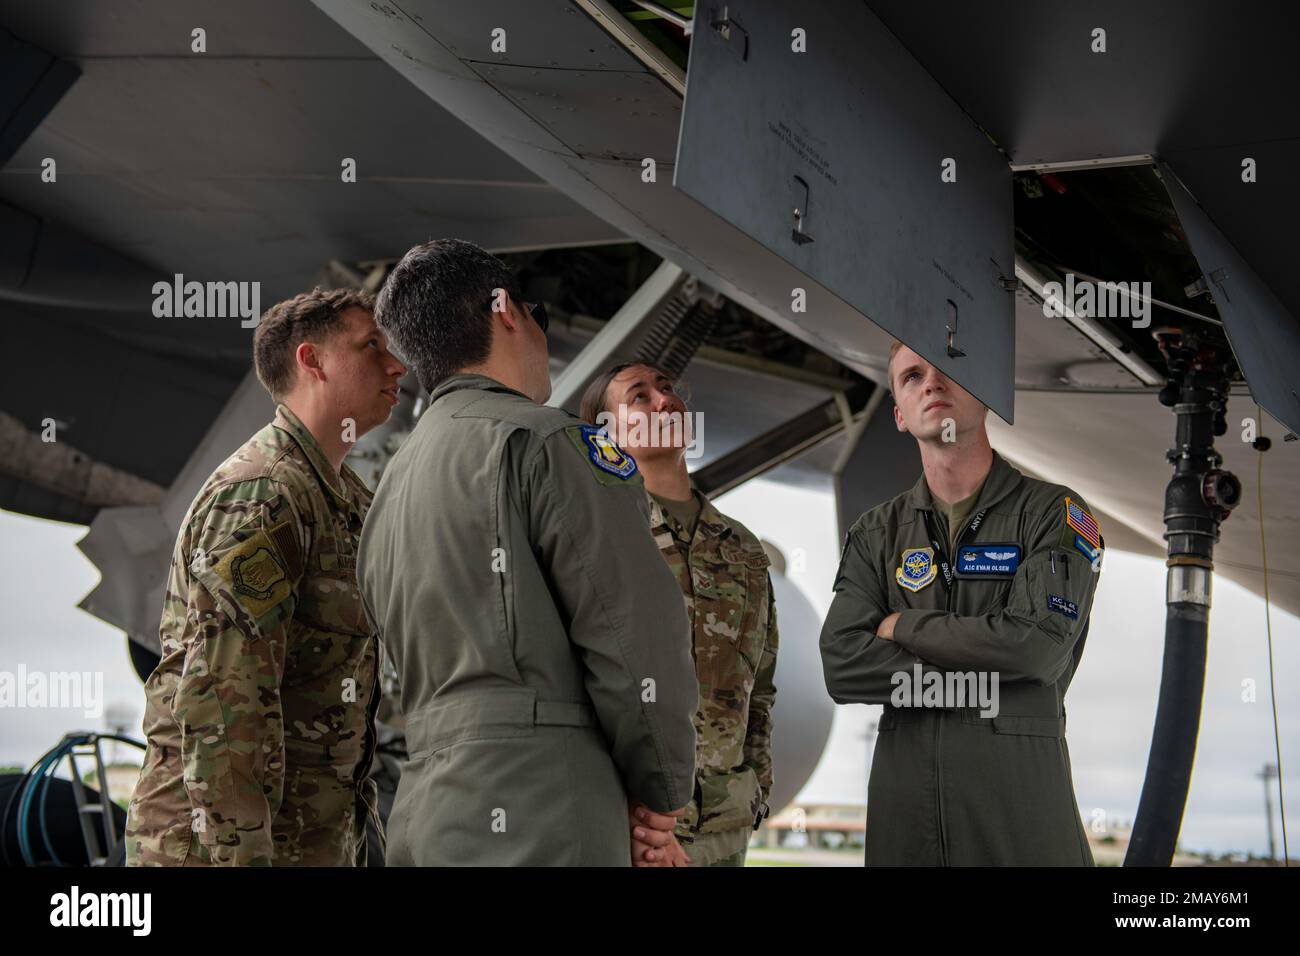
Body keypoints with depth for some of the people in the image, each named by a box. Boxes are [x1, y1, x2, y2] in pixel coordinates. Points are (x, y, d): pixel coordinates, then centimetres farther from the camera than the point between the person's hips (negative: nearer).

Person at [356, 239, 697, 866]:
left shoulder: (390, 489, 21)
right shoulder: (546, 443, -6)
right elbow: (633, 634, -13)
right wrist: (664, 792, 1)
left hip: (421, 816, 9)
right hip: (538, 820, -9)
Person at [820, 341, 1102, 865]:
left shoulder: (1055, 512, 0)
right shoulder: (876, 533, 9)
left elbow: (1037, 646, -15)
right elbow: (841, 667, -3)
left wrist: (903, 626, -4)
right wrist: (977, 682, -11)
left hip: (1022, 781, -3)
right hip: (901, 789, 3)